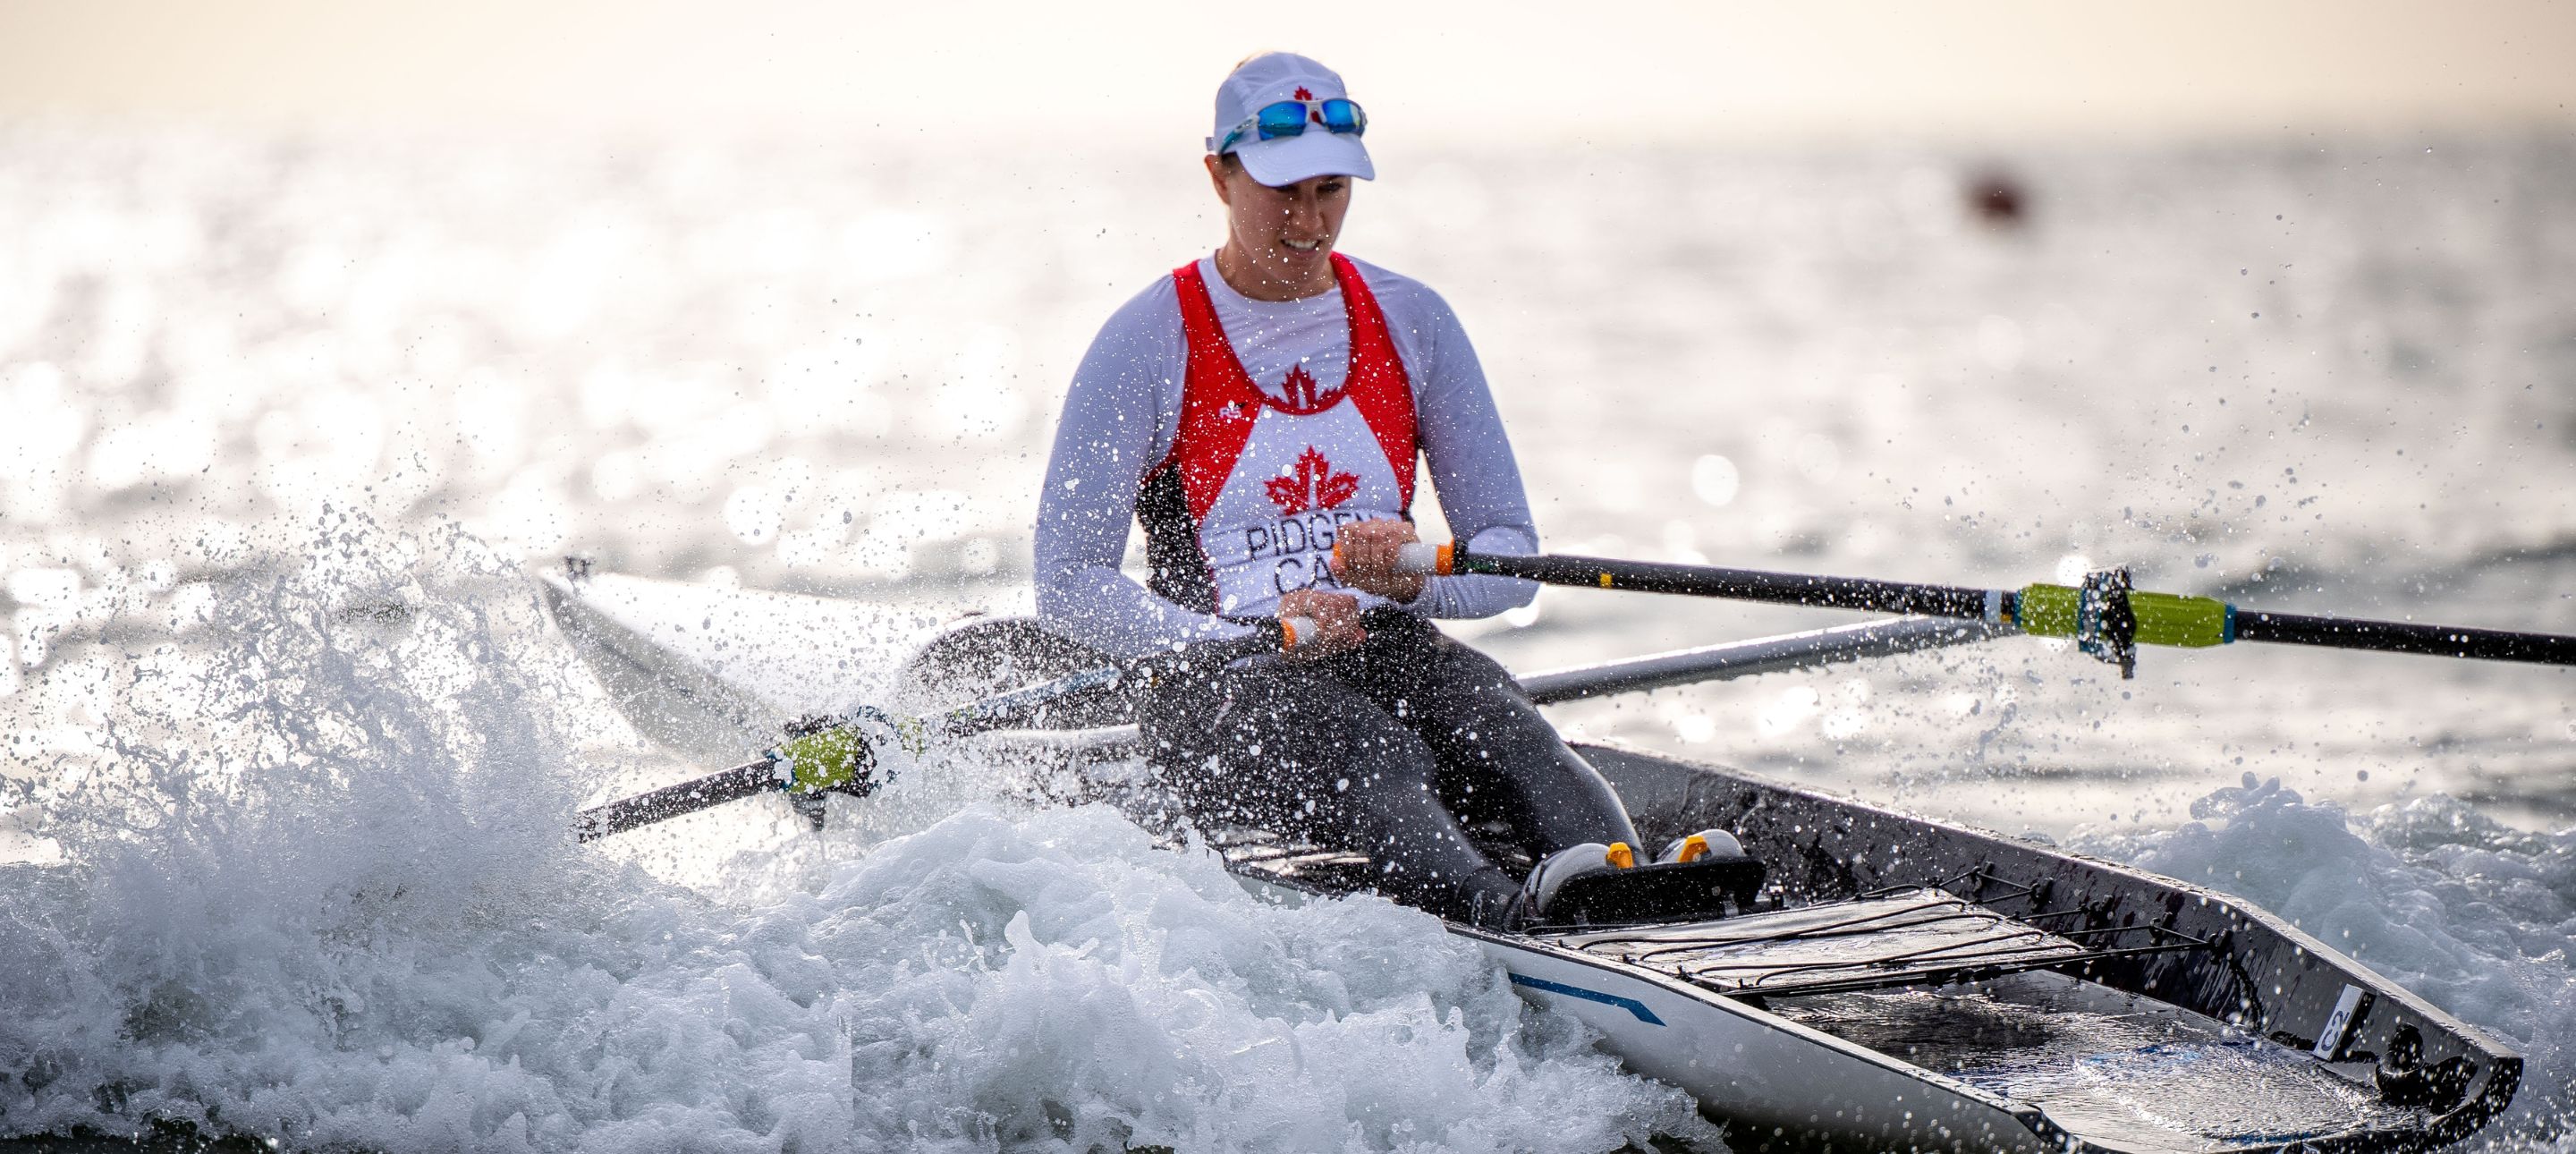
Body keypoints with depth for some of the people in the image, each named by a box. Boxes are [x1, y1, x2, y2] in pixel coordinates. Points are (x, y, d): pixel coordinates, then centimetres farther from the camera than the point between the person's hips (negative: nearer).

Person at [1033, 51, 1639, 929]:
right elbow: (1069, 585, -6)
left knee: (1501, 724, -31)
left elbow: (1512, 557, 10)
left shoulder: (1410, 322, 11)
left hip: (1393, 657, 4)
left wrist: (1416, 580, -14)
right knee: (1366, 756, -36)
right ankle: (1507, 915, -63)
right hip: (1223, 682, -3)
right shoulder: (1148, 344, 0)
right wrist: (1257, 639, -20)